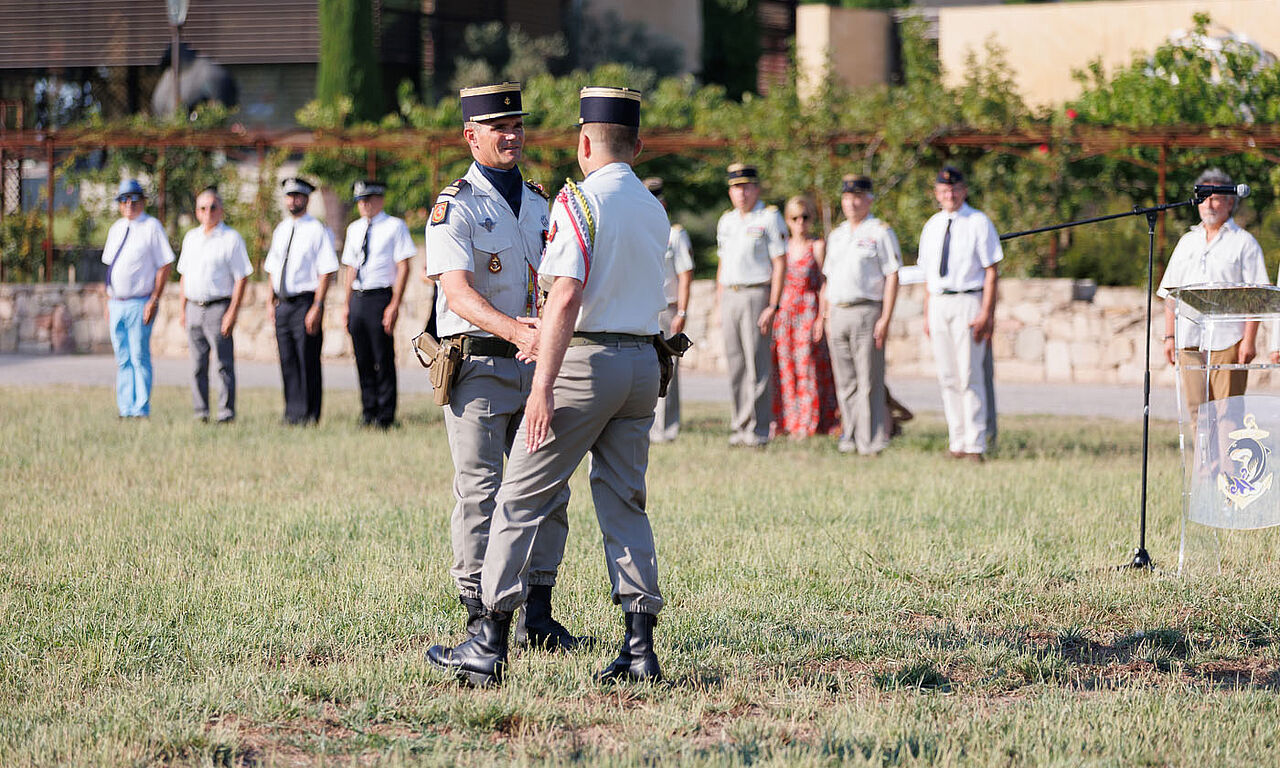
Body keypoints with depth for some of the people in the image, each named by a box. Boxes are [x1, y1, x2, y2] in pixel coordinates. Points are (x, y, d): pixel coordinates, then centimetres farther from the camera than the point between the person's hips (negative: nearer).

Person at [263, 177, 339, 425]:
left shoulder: (318, 231, -6)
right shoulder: (281, 231, 14)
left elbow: (326, 272, -11)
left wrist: (317, 308, -17)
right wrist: (272, 302, 11)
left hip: (305, 301, -6)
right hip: (283, 303, 6)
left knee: (307, 363, -5)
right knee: (287, 362, 8)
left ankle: (308, 415, 1)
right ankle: (292, 414, 13)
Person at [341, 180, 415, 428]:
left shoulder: (395, 226, -3)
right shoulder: (354, 229, 16)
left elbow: (403, 267, -7)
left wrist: (394, 305, -14)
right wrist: (347, 304, 14)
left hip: (380, 296, -6)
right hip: (357, 297, 6)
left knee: (383, 359, -5)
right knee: (363, 359, 9)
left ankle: (385, 416, 0)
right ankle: (368, 414, 16)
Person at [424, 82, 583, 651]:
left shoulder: (539, 203, 14)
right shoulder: (455, 208, -8)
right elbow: (458, 293, -21)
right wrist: (518, 332, -35)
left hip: (534, 365, 6)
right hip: (479, 364, -6)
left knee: (547, 490, 6)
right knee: (480, 493, -4)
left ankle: (537, 616, 15)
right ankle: (479, 620, 2)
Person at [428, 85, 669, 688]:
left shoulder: (580, 199, -10)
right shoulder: (656, 212, 13)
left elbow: (567, 297, -19)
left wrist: (543, 386, -21)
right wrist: (543, 339, 36)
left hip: (586, 362, -7)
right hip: (644, 361, 7)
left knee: (521, 499, 0)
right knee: (625, 504, 10)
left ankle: (489, 648, 0)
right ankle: (640, 648, 3)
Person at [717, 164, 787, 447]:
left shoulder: (769, 218, -3)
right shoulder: (726, 221, 16)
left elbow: (779, 264, -7)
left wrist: (772, 306, -14)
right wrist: (719, 304, 15)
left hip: (756, 295, -6)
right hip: (730, 296, 6)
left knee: (756, 364, -8)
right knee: (735, 365, 6)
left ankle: (757, 429, -6)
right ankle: (739, 426, 10)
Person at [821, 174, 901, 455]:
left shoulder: (881, 233, -2)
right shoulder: (836, 236, 18)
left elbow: (892, 277, -7)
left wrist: (885, 319, -14)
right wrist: (827, 318, 14)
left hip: (867, 312, -6)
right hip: (838, 313, 6)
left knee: (869, 382, -7)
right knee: (845, 383, 7)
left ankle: (871, 441, -6)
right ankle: (849, 438, 12)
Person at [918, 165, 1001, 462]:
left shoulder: (979, 223, -3)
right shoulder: (932, 226, 14)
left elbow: (991, 271, -7)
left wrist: (986, 314, -14)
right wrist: (927, 315, 12)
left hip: (968, 302, -6)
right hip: (939, 304, 6)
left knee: (970, 376, -9)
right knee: (947, 377, 7)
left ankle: (975, 445, -6)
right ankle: (957, 442, 12)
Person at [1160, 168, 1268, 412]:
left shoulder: (1244, 243, 3)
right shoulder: (1187, 241, 19)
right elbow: (1171, 293, 19)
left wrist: (1249, 339, -13)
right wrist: (1170, 336, 11)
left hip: (1227, 342, -5)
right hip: (1189, 341, 5)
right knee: (1197, 410, 2)